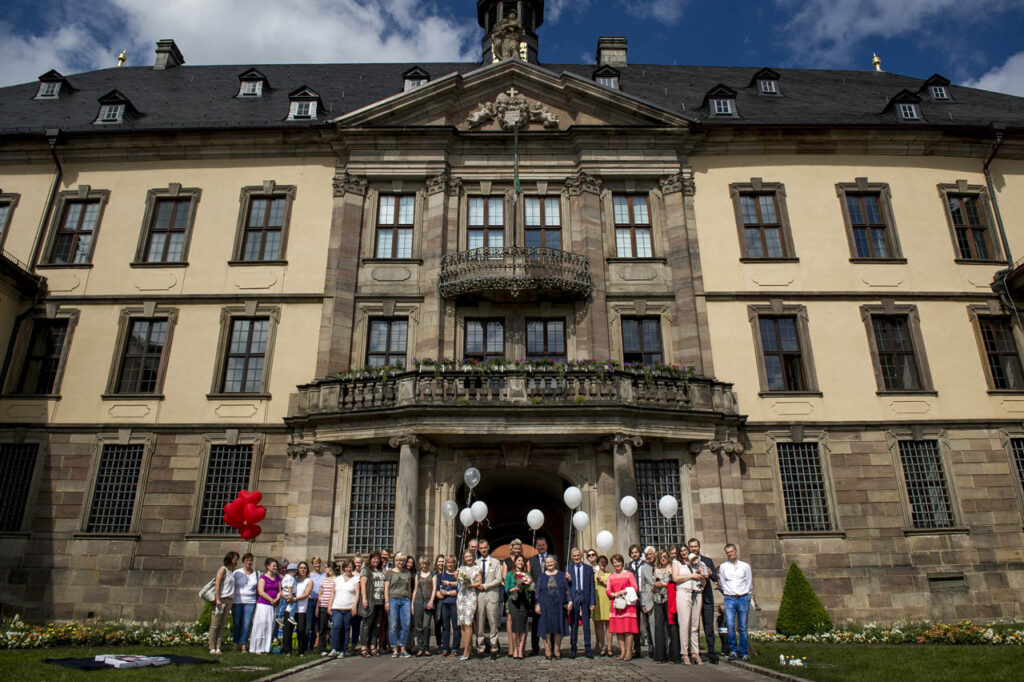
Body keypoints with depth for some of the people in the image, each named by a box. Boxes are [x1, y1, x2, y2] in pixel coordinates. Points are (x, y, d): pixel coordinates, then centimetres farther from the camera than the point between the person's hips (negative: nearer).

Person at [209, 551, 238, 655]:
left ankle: (218, 648, 7)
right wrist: (217, 599, -19)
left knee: (222, 625, 6)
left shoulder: (231, 571, 17)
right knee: (215, 625, -2)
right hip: (221, 600, -7)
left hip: (228, 600, 7)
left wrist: (231, 600, 13)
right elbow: (217, 584, -13)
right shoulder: (223, 569, -5)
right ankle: (212, 648, 0)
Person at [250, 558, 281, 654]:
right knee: (261, 625, -5)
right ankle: (257, 648, 3)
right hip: (263, 604, -5)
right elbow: (261, 592, -11)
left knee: (271, 626, 3)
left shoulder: (278, 578, 14)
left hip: (274, 606, 5)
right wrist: (271, 600, -11)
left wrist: (276, 600, -7)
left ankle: (266, 648, 8)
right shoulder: (263, 578, -2)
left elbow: (280, 591, 12)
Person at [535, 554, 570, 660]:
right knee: (547, 628, 0)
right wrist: (537, 604, -3)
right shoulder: (542, 576, 8)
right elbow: (538, 591, 6)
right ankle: (548, 652, 7)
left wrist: (569, 601, -5)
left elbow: (567, 589, 5)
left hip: (558, 606, 0)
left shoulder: (561, 575, 8)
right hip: (546, 606, 0)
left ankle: (557, 651, 12)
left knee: (558, 628, 2)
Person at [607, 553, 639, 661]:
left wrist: (623, 592, -14)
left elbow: (635, 588, -1)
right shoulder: (611, 577, 15)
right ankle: (623, 651, 10)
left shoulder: (629, 574, 4)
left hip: (627, 604, -4)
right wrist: (614, 594, -7)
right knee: (618, 628, 2)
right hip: (616, 604, 4)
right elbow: (608, 590, 13)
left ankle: (629, 651, 0)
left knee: (628, 629, -6)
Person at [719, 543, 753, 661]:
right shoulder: (723, 567, 10)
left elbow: (749, 583, 12)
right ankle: (733, 650, -1)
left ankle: (743, 652, 10)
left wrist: (745, 595, 5)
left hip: (743, 598, 0)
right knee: (730, 625, -12)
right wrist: (730, 594, 5)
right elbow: (722, 584, 13)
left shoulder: (745, 566, 10)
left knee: (742, 627, 0)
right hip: (729, 599, 0)